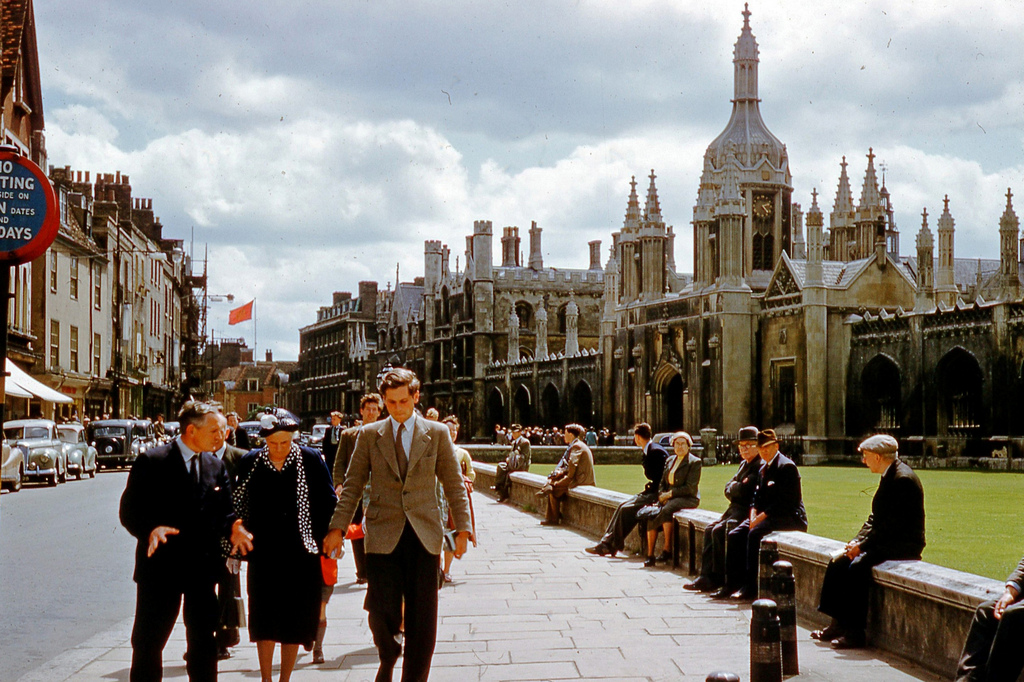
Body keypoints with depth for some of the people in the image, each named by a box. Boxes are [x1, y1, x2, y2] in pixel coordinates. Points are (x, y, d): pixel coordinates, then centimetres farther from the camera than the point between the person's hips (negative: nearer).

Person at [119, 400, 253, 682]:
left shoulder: (216, 466, 10)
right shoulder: (151, 461, -7)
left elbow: (223, 511, 10)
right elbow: (129, 510, -9)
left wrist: (233, 526, -13)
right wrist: (150, 529, -28)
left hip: (203, 567, 5)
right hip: (161, 564, -5)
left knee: (204, 641, 12)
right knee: (148, 642, 3)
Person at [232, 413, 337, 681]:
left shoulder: (311, 460, -4)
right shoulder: (251, 462, 0)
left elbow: (328, 501, 1)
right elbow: (240, 506, 9)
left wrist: (326, 539, -3)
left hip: (300, 553, -1)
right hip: (264, 554, 1)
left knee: (294, 619, 5)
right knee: (264, 619, 1)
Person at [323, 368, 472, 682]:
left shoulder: (437, 433, 6)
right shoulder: (369, 435, 7)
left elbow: (454, 484, 8)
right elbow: (352, 485, 8)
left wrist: (462, 527, 2)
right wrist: (338, 528, 0)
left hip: (424, 536, 0)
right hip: (383, 535, 0)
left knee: (422, 617, 0)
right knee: (382, 610, -6)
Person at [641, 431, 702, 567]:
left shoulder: (695, 462, -2)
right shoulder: (669, 460, 19)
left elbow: (690, 488, -10)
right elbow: (663, 482, 20)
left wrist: (670, 494, -14)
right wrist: (661, 495, -1)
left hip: (688, 499, -6)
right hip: (668, 498, 6)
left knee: (666, 510, -35)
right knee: (651, 514, -22)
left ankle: (667, 550, -28)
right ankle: (650, 555, -22)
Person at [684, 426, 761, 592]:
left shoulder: (760, 466, -14)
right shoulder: (744, 464, 19)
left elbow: (743, 490, -23)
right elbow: (728, 489, 16)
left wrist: (734, 487, -3)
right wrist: (735, 488, -5)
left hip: (748, 512, -10)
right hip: (735, 509, 10)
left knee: (719, 531, -21)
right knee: (709, 530, 0)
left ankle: (721, 578, -11)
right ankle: (707, 577, -3)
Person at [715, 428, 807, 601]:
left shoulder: (786, 466, -11)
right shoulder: (763, 469, 19)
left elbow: (784, 502, -19)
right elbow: (758, 497, 16)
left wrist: (761, 517, -20)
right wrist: (753, 516, -4)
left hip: (790, 518, -9)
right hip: (768, 515, 9)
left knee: (754, 533, -31)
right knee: (734, 535, -8)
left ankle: (751, 587, -27)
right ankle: (732, 584, -7)